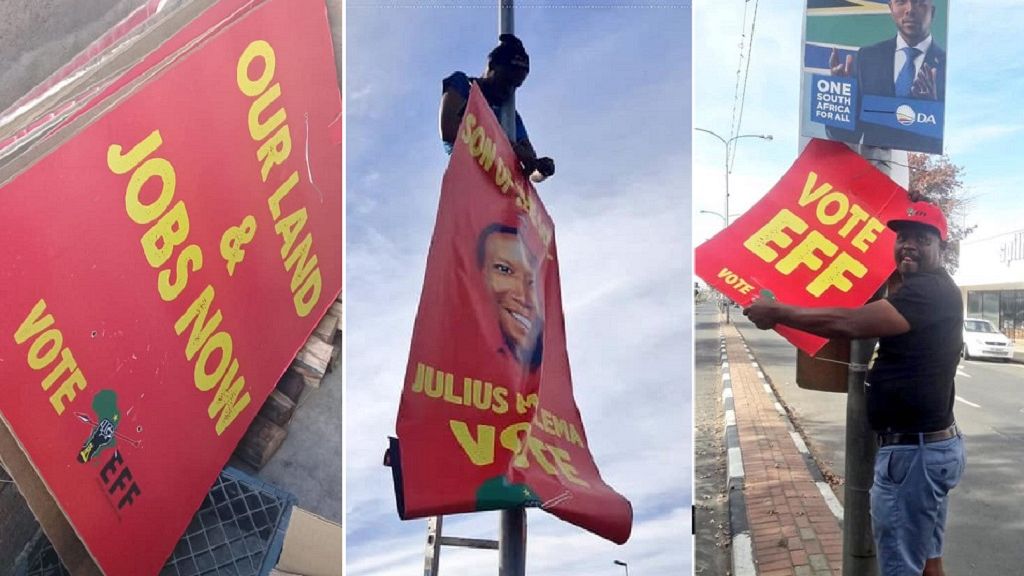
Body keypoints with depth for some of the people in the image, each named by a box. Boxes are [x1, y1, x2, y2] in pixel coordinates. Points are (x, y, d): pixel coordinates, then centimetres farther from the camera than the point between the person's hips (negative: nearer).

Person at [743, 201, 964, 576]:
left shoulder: (928, 292, -20)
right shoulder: (933, 291, 16)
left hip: (913, 451, -11)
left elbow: (848, 324, -29)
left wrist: (776, 312, -21)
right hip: (933, 445, 11)